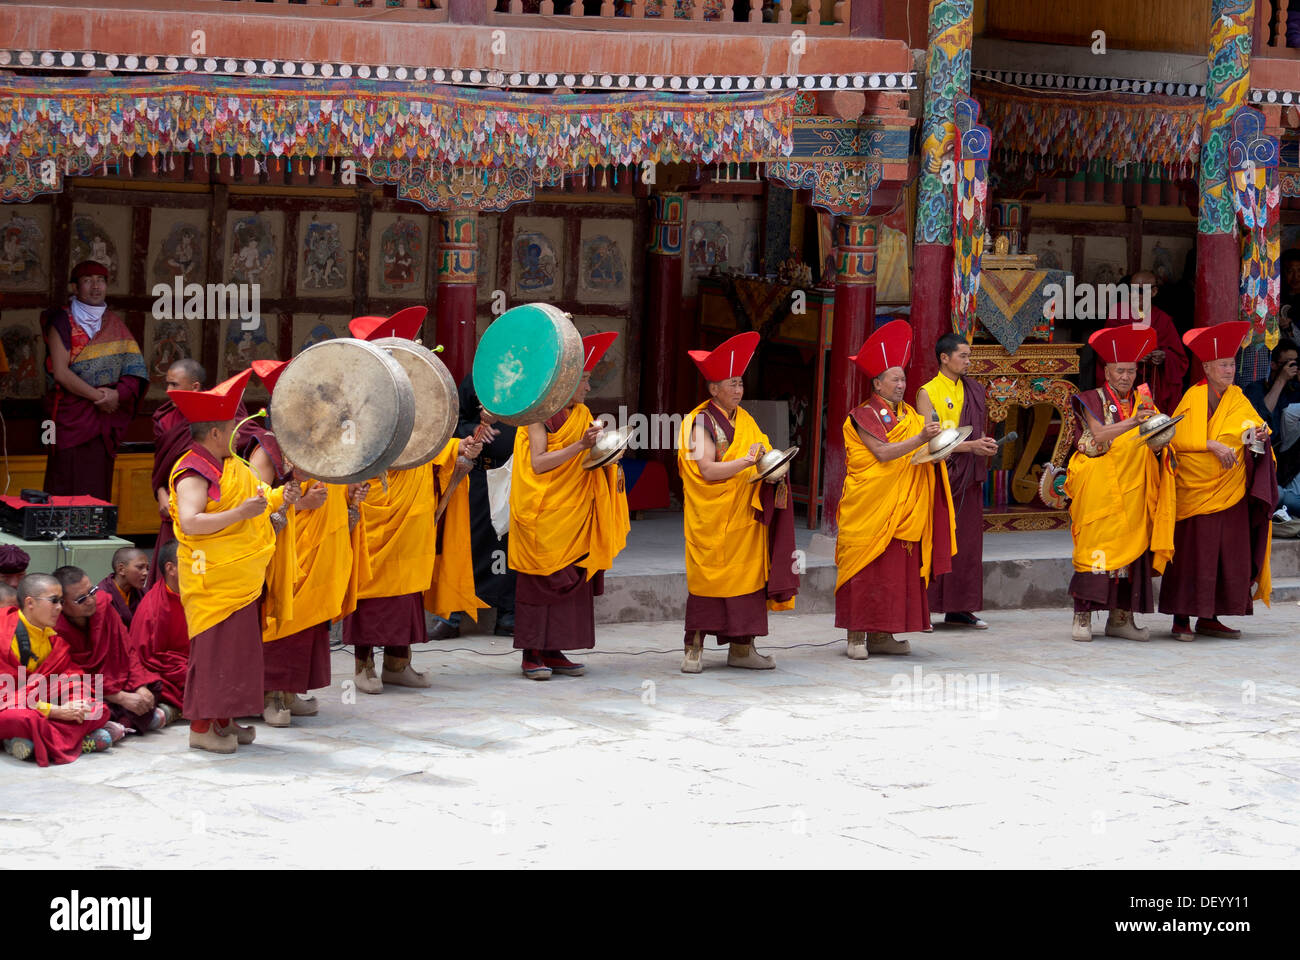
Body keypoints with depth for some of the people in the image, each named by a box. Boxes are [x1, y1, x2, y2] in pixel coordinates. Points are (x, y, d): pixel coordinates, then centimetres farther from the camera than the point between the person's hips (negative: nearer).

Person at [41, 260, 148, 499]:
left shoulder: (114, 324, 13)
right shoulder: (62, 322, -1)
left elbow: (135, 370, 6)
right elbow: (61, 372, -11)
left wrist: (118, 394, -13)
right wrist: (97, 396, -15)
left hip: (105, 419, 4)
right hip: (71, 417, -4)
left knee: (98, 492, 3)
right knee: (68, 488, -7)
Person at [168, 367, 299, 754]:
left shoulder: (232, 465, 13)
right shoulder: (193, 474, -17)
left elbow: (252, 506, 24)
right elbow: (190, 522, -30)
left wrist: (278, 500, 4)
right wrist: (240, 513, -33)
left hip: (241, 578, 9)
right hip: (213, 580, -9)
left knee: (237, 647, 12)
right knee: (214, 648, -6)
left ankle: (223, 721, 21)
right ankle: (201, 727, 1)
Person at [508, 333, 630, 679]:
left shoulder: (581, 415, 13)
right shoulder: (539, 414, -7)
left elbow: (589, 462, 13)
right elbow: (538, 463, -16)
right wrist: (580, 446, -20)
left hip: (574, 514, 7)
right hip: (544, 514, -7)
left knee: (572, 578, 3)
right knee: (540, 579, -5)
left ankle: (554, 650, 7)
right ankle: (532, 653, -2)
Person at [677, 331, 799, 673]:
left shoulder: (744, 420, 14)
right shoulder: (702, 423, -7)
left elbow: (762, 458, 19)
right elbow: (707, 470, -17)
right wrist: (746, 462, -23)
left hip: (746, 516, 6)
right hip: (712, 517, -6)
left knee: (748, 576, 3)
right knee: (707, 577, -4)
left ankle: (741, 648, 8)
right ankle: (695, 649, 3)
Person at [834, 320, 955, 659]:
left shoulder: (908, 414, 16)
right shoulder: (864, 415, -5)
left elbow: (915, 455, 12)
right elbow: (882, 453, -17)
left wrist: (936, 451, -8)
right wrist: (920, 438, -23)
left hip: (902, 509, 6)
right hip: (870, 506, -6)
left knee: (899, 566, 3)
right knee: (867, 567, -6)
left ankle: (881, 634, 8)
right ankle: (857, 635, -3)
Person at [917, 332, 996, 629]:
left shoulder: (973, 391, 14)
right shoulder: (928, 392, -5)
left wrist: (985, 443, -1)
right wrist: (970, 445, -17)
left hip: (968, 476, 6)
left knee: (968, 541, 5)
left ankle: (959, 608, 9)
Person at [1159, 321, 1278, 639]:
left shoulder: (1237, 398, 12)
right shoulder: (1193, 398, -3)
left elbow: (1254, 426, 12)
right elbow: (1178, 438, -11)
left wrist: (1260, 433, -11)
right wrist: (1213, 445, -21)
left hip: (1231, 490, 5)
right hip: (1196, 490, -5)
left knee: (1229, 552, 3)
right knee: (1193, 552, -7)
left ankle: (1208, 618, 9)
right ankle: (1181, 619, -2)